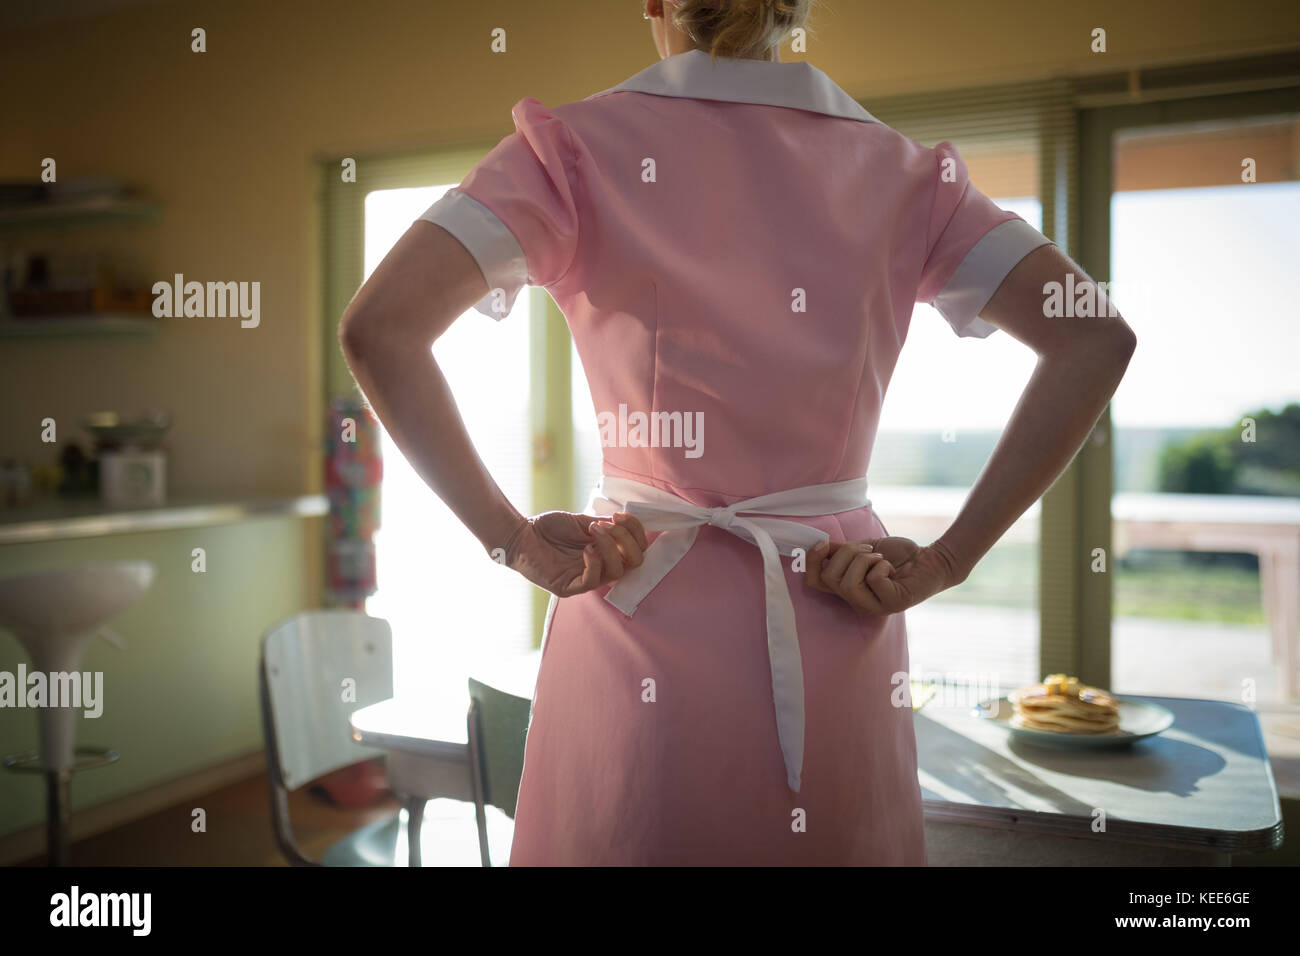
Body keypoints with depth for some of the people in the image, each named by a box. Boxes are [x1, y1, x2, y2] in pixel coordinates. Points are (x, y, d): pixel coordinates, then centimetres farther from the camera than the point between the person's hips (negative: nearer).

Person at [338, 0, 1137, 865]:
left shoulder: (579, 146, -6)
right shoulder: (901, 168, 1)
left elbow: (378, 328, -16)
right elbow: (1098, 340, -6)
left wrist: (509, 536, -10)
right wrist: (947, 560, -7)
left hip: (643, 616, -2)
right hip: (839, 653, 3)